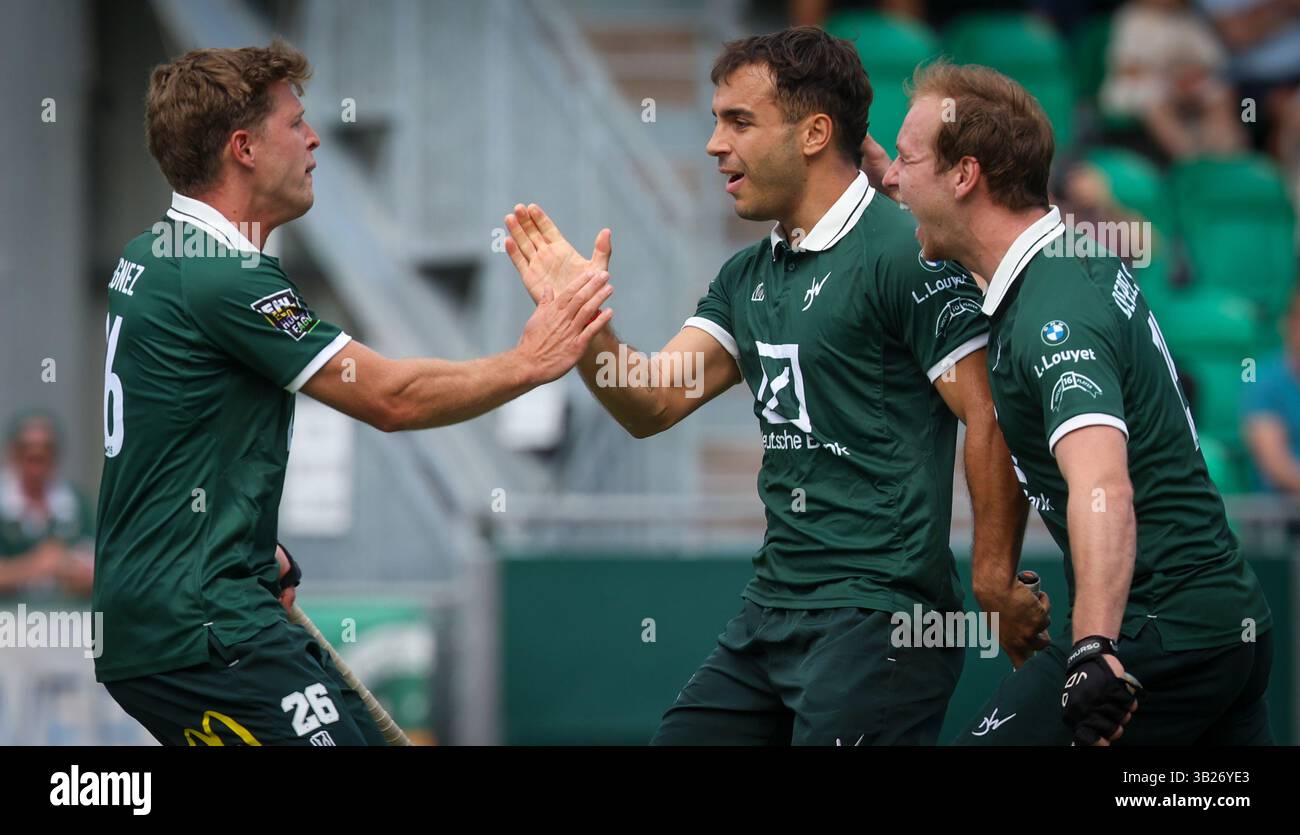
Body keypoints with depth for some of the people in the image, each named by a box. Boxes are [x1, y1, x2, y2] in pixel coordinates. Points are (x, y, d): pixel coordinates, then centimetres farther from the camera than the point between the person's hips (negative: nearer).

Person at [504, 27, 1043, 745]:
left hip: (879, 614, -8)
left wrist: (997, 587, -16)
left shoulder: (903, 255, -12)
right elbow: (652, 404, 10)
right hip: (771, 611, 9)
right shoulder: (747, 275, 16)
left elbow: (992, 419, -16)